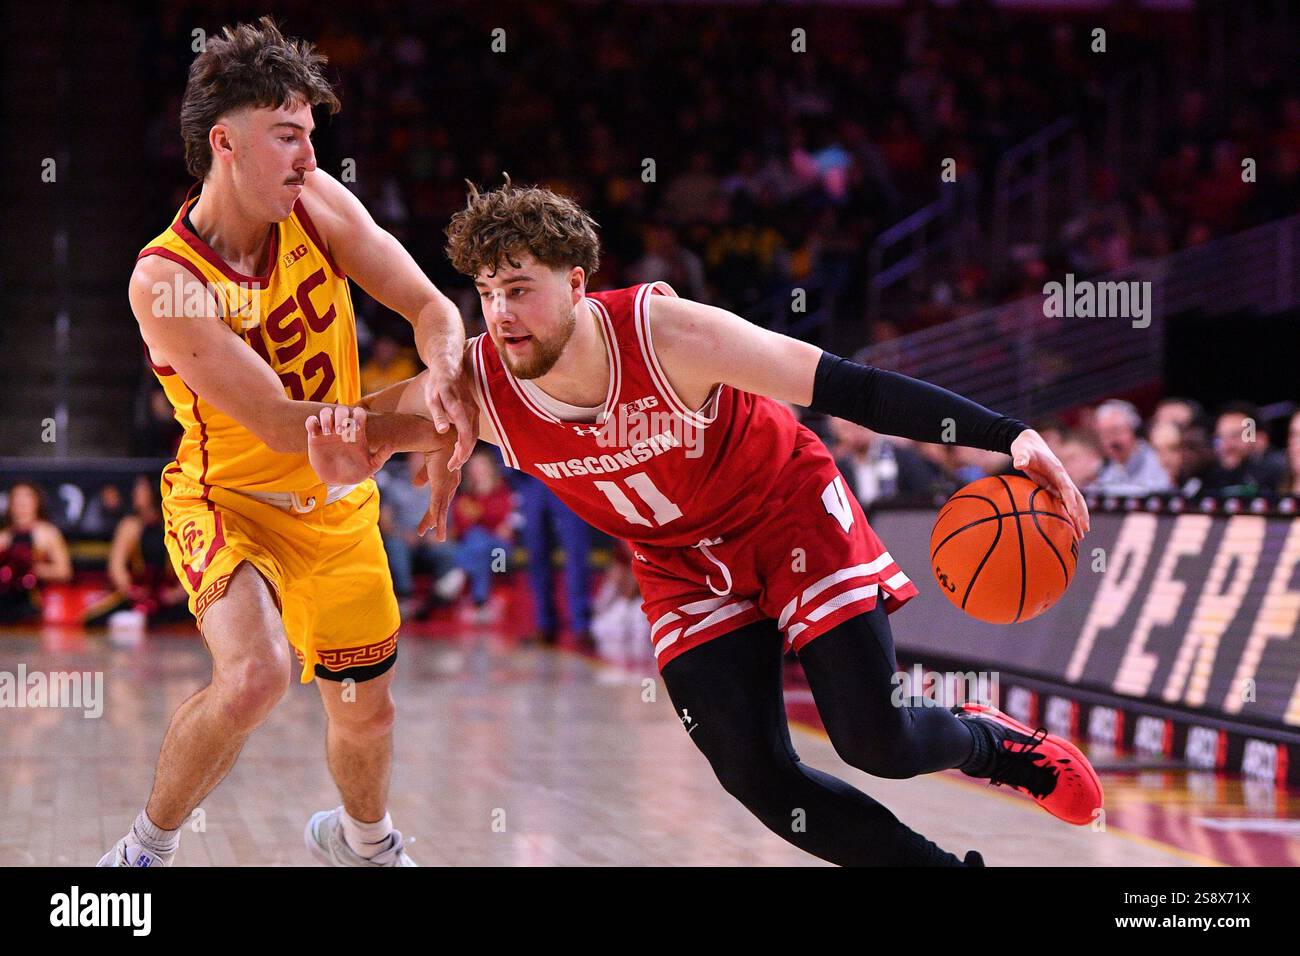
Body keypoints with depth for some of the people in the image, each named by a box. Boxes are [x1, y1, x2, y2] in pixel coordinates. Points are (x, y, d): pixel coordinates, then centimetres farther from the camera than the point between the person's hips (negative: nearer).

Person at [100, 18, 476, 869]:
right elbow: (281, 425, -30)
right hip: (229, 500, -5)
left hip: (335, 505, 5)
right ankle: (147, 849, -6)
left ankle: (362, 838, 49)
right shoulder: (164, 281, -28)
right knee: (255, 675, -31)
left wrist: (446, 377, -33)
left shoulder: (314, 203, -13)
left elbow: (431, 306, -10)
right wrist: (429, 424, -28)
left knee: (366, 709, 14)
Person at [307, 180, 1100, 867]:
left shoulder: (667, 333, -32)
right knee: (758, 779, -8)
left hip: (791, 510, -3)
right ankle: (944, 869, 14)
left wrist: (1006, 434, -37)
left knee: (878, 742, -12)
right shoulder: (477, 387, -23)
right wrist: (345, 461, -32)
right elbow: (368, 422, -5)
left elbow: (846, 386, -31)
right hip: (681, 566, 4)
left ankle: (989, 742, 25)